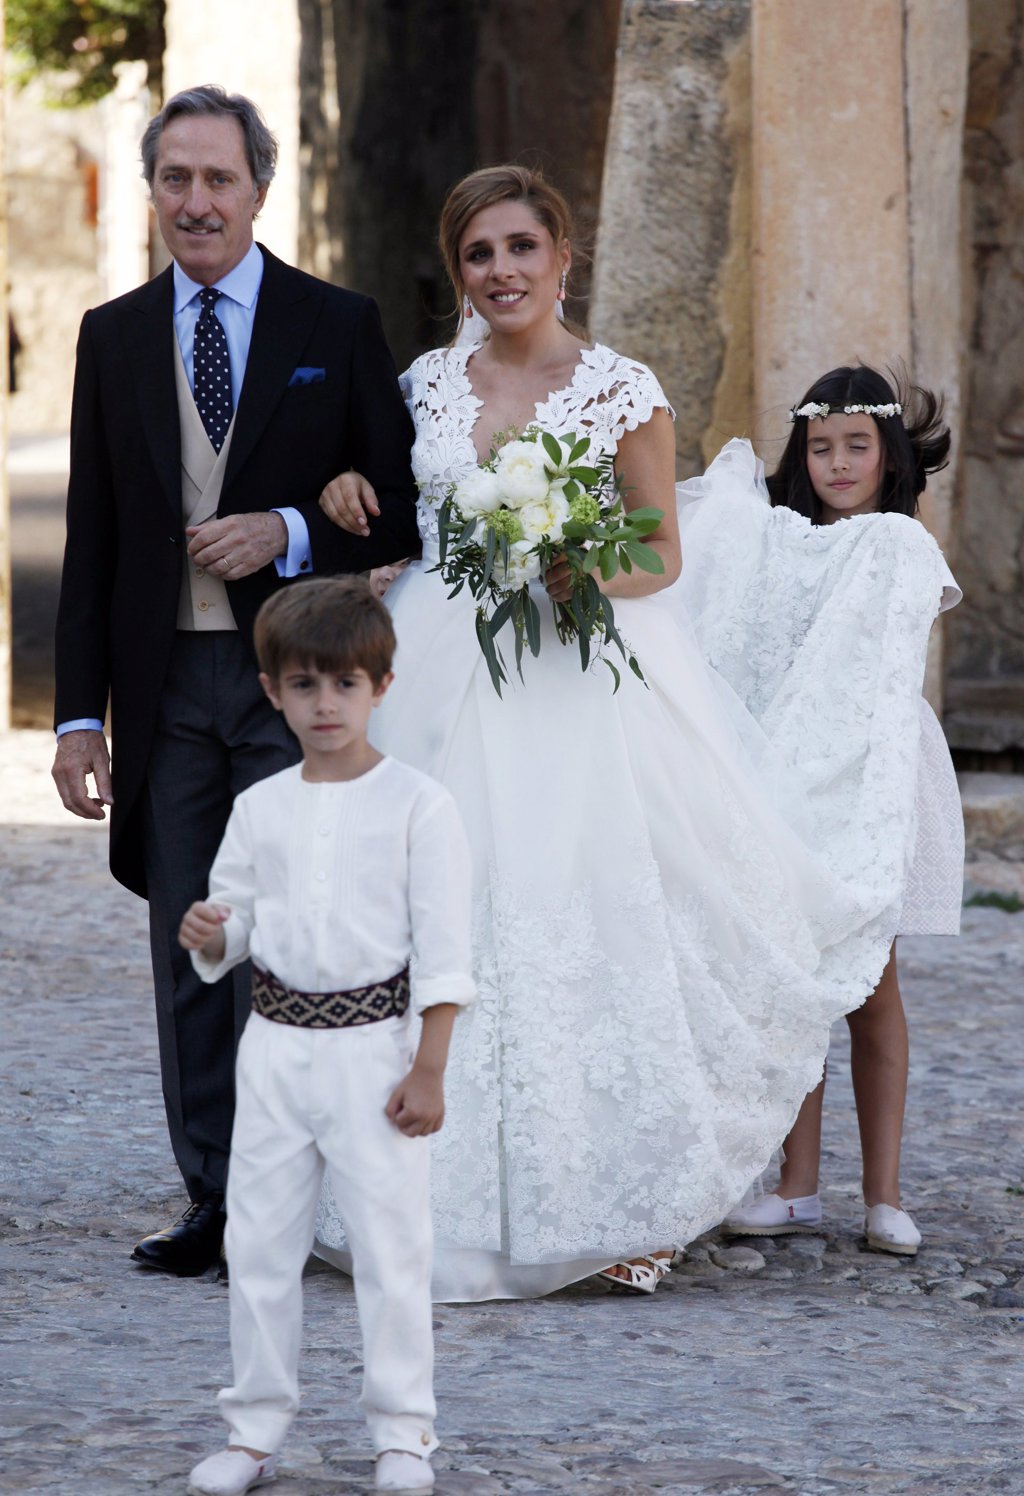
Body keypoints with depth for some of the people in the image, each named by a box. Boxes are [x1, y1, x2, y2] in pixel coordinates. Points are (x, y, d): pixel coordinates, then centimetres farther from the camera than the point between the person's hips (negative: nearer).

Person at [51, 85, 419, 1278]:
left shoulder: (339, 327, 2)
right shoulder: (113, 337, 10)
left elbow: (403, 510, 4)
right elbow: (91, 542, 10)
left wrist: (292, 534, -15)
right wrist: (80, 713, 4)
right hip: (166, 685, 3)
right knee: (188, 952, 5)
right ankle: (215, 1202, 11)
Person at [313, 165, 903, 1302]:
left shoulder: (622, 392, -1)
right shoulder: (427, 382, 9)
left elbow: (664, 553, 3)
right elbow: (395, 514, 21)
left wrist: (596, 577, -17)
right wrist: (346, 486, 0)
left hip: (580, 681, -3)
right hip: (444, 684, 3)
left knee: (589, 925, -8)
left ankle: (616, 1205, -1)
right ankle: (457, 1197, 8)